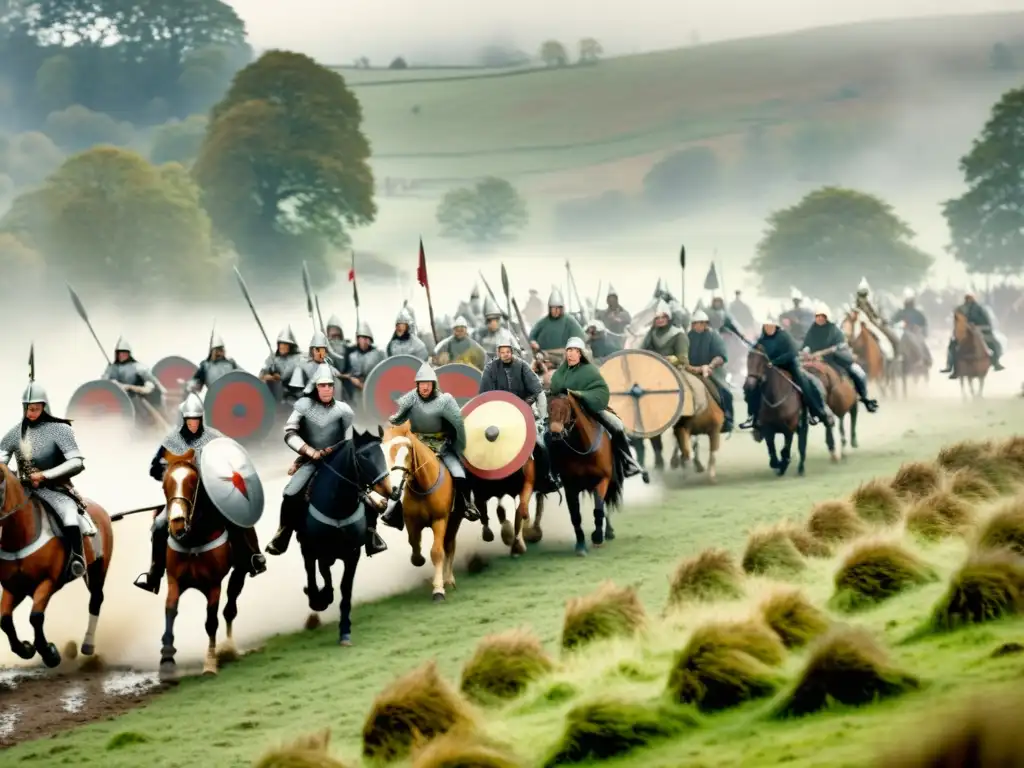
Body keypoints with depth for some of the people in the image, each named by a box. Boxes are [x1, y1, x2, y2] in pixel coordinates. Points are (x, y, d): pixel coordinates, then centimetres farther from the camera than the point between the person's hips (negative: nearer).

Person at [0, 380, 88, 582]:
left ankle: (77, 561, -22)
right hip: (22, 490, 5)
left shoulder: (59, 430, -7)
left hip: (54, 490, -5)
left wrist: (45, 475, -19)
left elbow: (77, 463, -13)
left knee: (70, 517, -32)